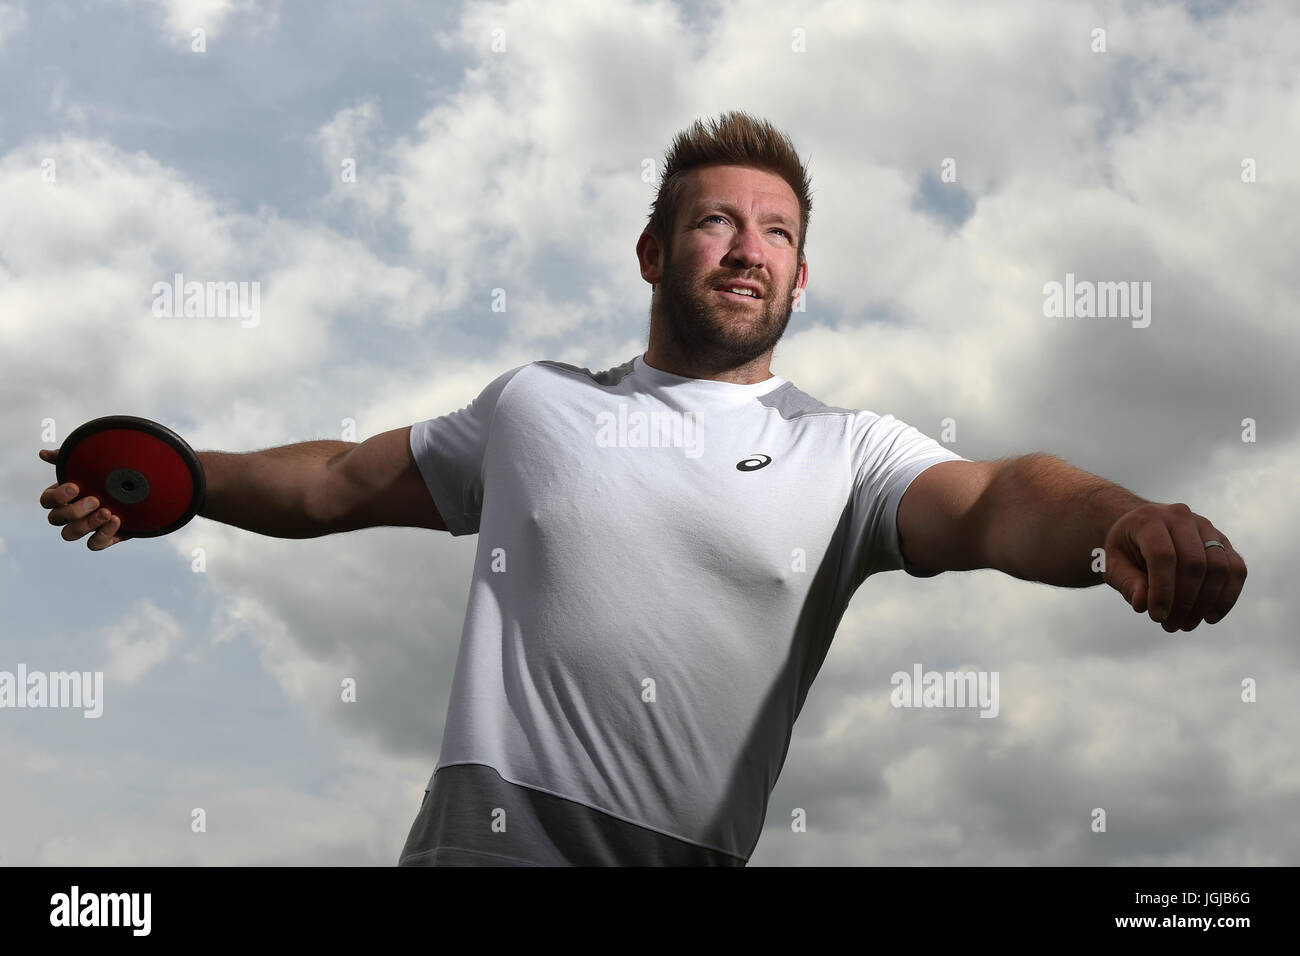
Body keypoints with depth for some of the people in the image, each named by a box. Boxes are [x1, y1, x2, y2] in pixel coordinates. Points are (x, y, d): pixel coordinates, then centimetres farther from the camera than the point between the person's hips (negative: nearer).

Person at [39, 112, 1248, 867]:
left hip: (690, 851, 0)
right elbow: (346, 477, 22)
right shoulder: (535, 403, 13)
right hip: (483, 831, 1)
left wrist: (1123, 521, -35)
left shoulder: (847, 451, 5)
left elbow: (990, 501, -14)